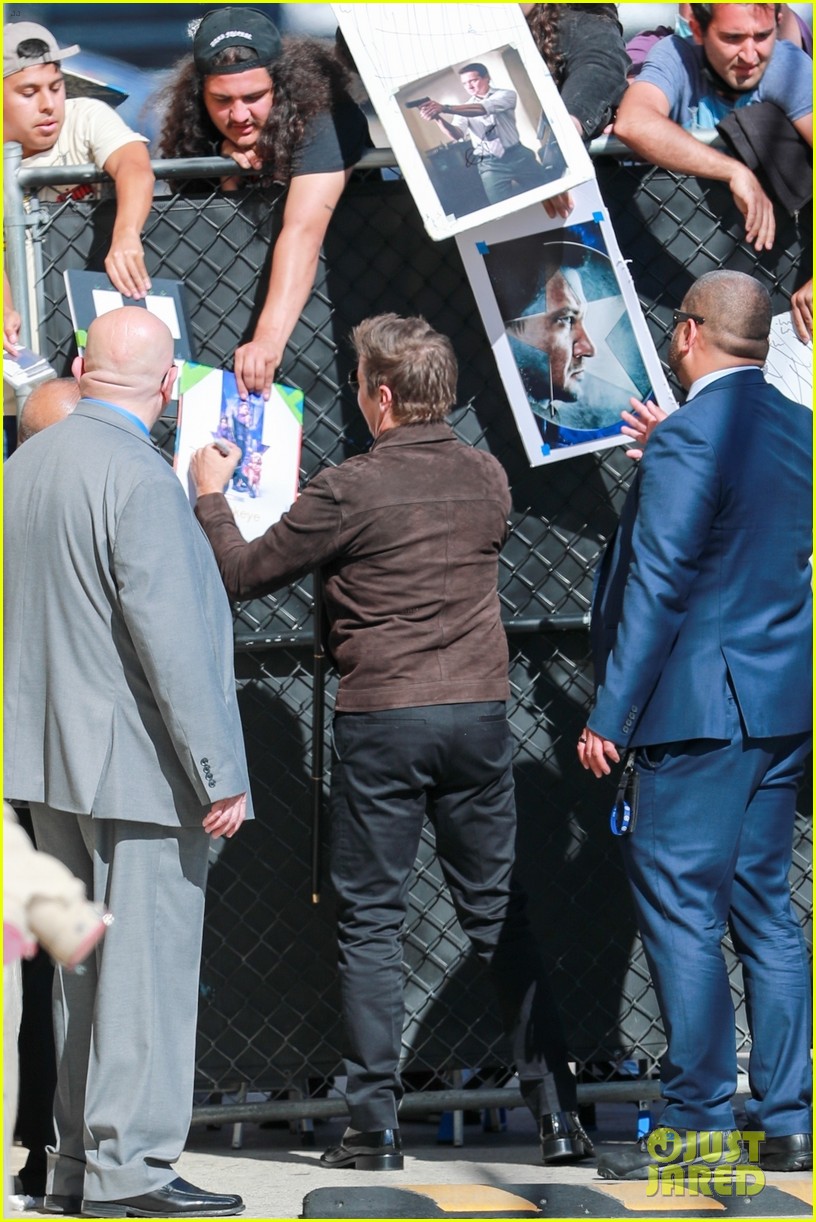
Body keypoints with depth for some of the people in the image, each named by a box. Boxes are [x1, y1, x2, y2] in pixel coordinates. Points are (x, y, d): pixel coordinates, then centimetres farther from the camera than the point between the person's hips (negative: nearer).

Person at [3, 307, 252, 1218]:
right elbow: (171, 639, -21)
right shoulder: (138, 478, -17)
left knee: (83, 963, 15)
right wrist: (220, 776, -16)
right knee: (147, 966, -3)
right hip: (136, 767, -9)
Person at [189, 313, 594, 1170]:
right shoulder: (487, 479, 6)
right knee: (499, 917, 11)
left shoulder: (352, 490, -11)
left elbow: (242, 572, -3)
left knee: (371, 922, 4)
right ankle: (556, 1115, 8)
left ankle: (374, 1127, 2)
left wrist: (211, 495, 15)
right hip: (481, 713, 4)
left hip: (381, 721, -4)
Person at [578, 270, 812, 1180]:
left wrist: (610, 714, -13)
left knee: (681, 912, -4)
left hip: (701, 708, -8)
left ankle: (697, 1123, -4)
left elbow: (656, 585, -16)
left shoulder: (688, 440, -14)